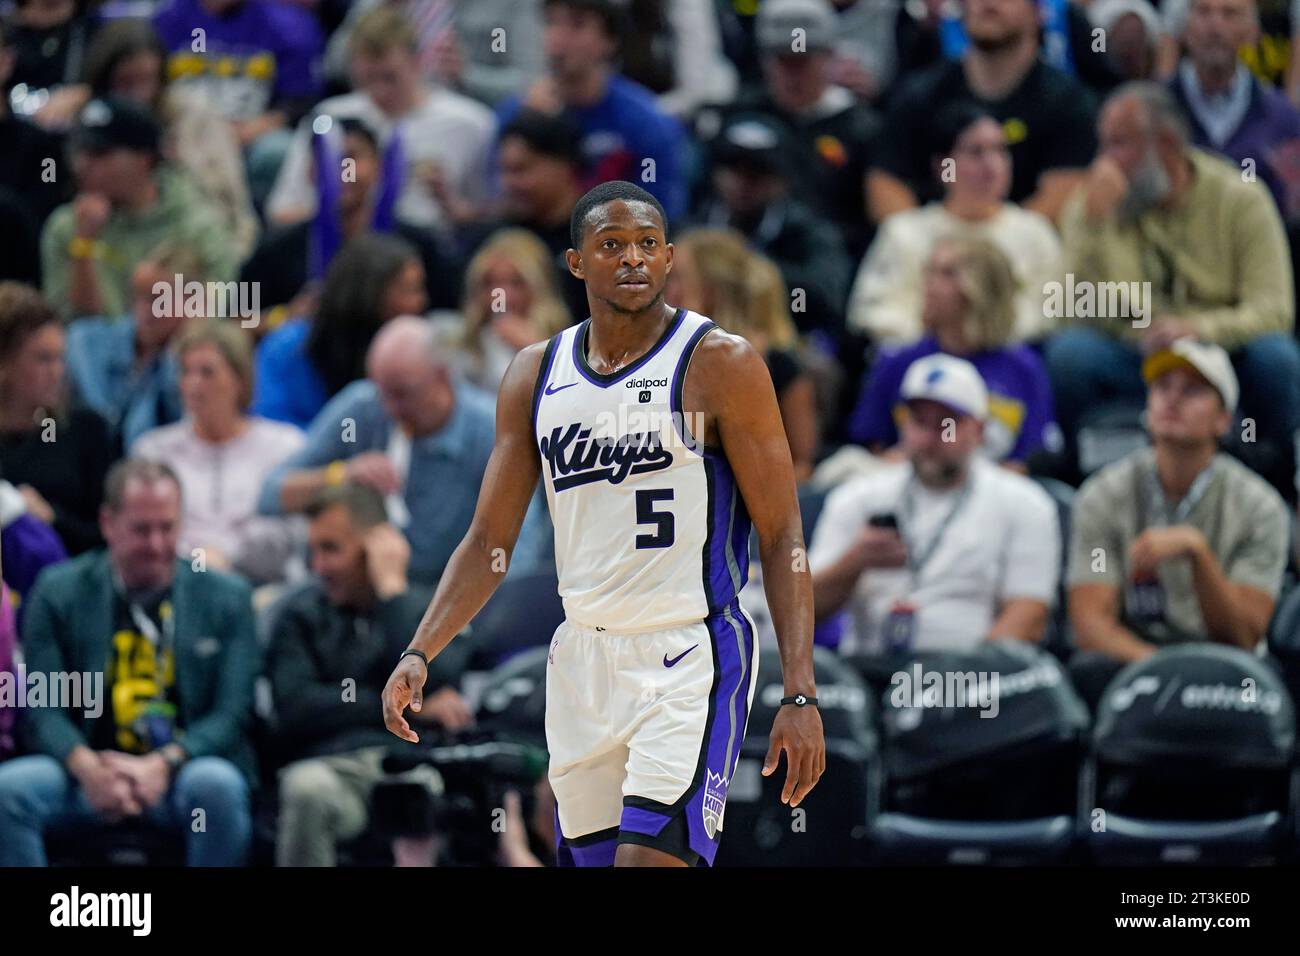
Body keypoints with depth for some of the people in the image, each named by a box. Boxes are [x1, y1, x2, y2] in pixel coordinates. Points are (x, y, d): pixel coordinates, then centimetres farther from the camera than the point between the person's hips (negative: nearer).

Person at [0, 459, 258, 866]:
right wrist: (87, 768, -21)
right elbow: (42, 709, 1)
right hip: (92, 769, 1)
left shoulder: (226, 598, 8)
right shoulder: (59, 592, 8)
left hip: (184, 773, 0)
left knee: (218, 786, -35)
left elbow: (233, 711, 0)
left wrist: (163, 766, -19)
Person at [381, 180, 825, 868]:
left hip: (690, 659, -6)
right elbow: (489, 539, 12)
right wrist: (420, 653, -3)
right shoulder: (536, 374, 9)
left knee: (650, 858, -20)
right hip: (581, 661, 6)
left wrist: (800, 695, -14)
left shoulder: (720, 364, -6)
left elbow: (781, 537, -7)